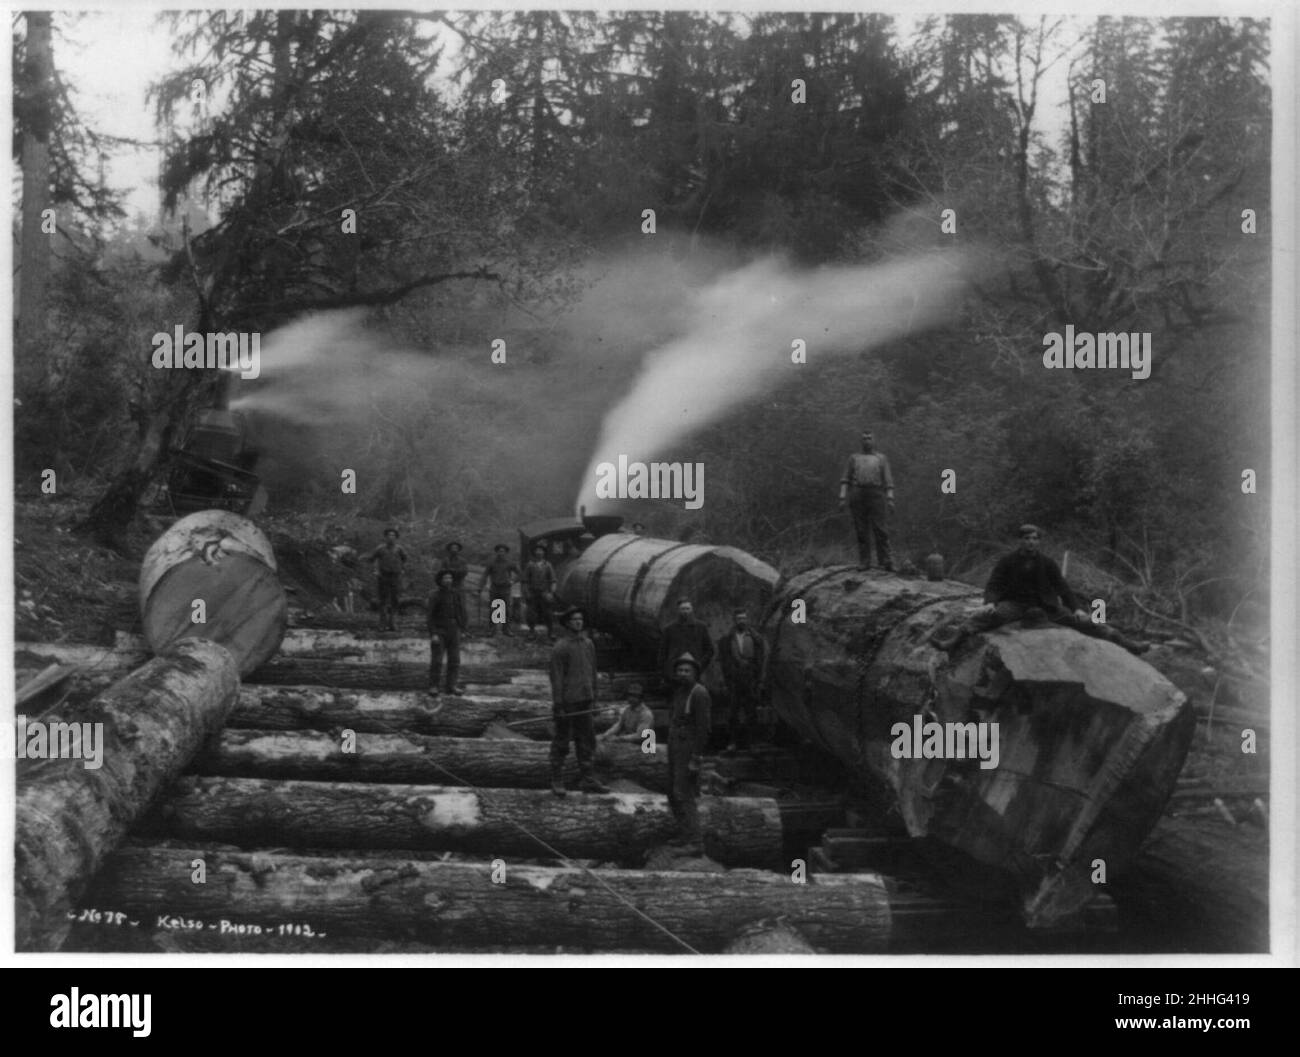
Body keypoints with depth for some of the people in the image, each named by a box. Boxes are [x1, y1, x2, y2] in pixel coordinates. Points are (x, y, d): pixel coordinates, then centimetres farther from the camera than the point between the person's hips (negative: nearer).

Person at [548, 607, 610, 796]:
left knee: (587, 741, 5)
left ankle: (588, 780, 10)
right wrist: (558, 706, -13)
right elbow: (556, 679, -11)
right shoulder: (560, 648, -9)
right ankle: (557, 782, 10)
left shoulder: (588, 644, 10)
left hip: (585, 701, 6)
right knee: (561, 742, 3)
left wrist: (593, 699, 13)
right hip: (567, 702, -6)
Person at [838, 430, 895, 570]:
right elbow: (845, 480, 9)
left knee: (879, 529, -9)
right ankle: (864, 563, 4)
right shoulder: (854, 458, 15)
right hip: (857, 495, 1)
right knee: (862, 531, -1)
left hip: (875, 496, -1)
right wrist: (842, 499, -2)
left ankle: (886, 563, -7)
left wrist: (890, 500, -5)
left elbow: (888, 480, 6)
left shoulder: (881, 458, 12)